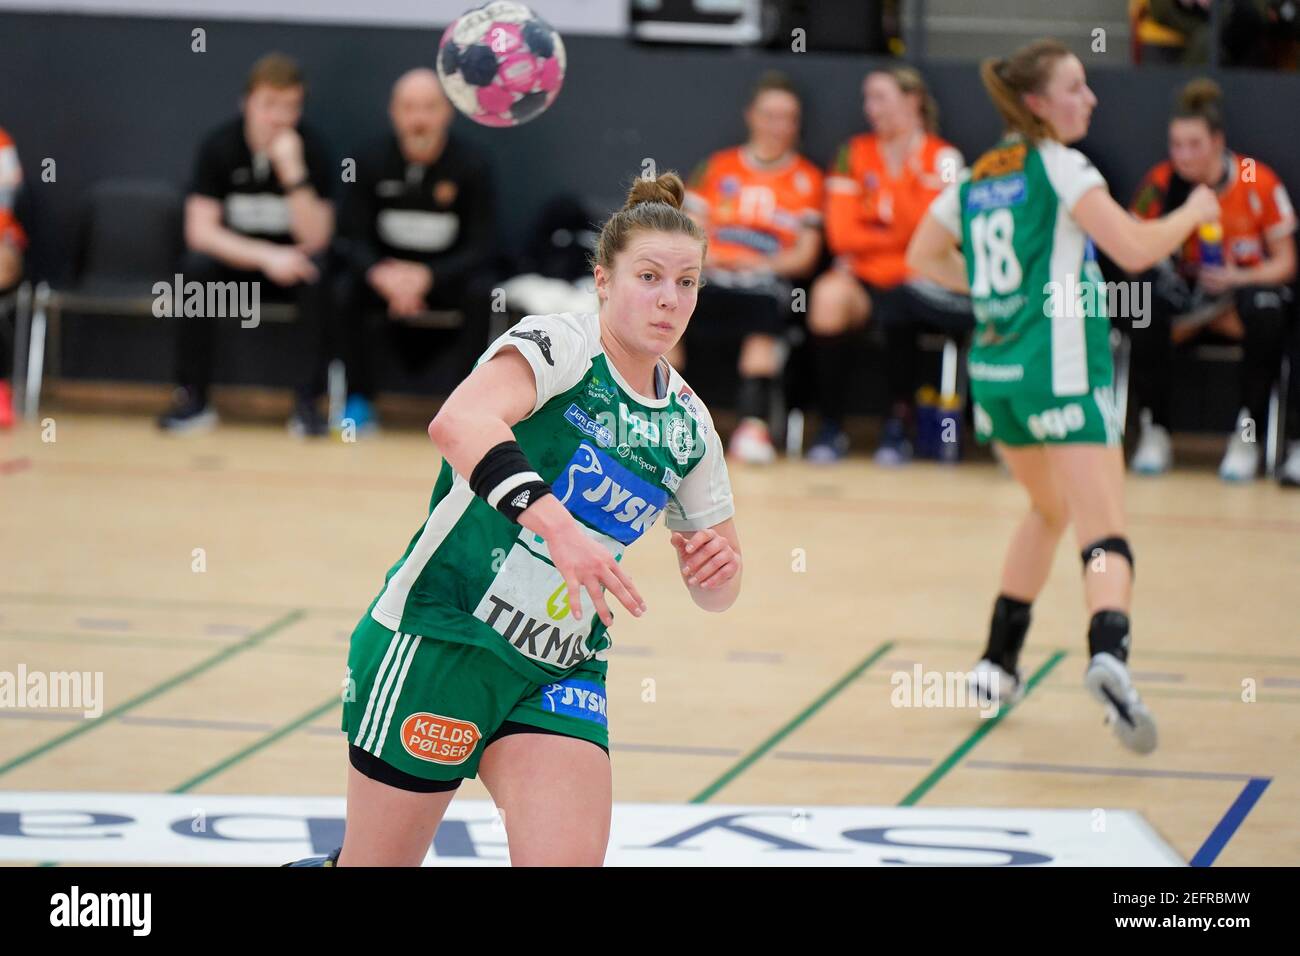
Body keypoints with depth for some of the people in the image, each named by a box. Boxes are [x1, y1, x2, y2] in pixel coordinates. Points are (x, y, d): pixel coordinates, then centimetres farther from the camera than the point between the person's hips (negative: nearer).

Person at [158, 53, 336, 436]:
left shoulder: (310, 149, -12)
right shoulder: (220, 146, -11)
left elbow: (314, 239, -19)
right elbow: (199, 231, -16)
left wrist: (293, 172, -31)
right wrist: (266, 257, -29)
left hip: (289, 264, 0)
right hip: (235, 262, 0)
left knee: (322, 273, -32)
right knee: (195, 266, -31)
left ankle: (307, 403, -26)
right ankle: (193, 399, -21)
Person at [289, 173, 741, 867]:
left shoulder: (688, 424, 9)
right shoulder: (561, 343, -11)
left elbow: (716, 589, 20)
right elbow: (459, 422, -34)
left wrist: (717, 568, -5)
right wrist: (554, 522, -47)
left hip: (560, 672, 5)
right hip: (439, 641, -5)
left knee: (570, 859, -16)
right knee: (376, 865, 4)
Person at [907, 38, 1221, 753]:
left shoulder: (976, 178, 13)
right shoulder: (1059, 166, -8)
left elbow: (923, 256, 27)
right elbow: (1134, 249, -15)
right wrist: (1193, 212, 1)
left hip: (993, 370, 7)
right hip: (1059, 369, -7)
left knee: (1049, 509, 27)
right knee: (1104, 531, -15)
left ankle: (999, 662, 28)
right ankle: (1108, 653, -40)